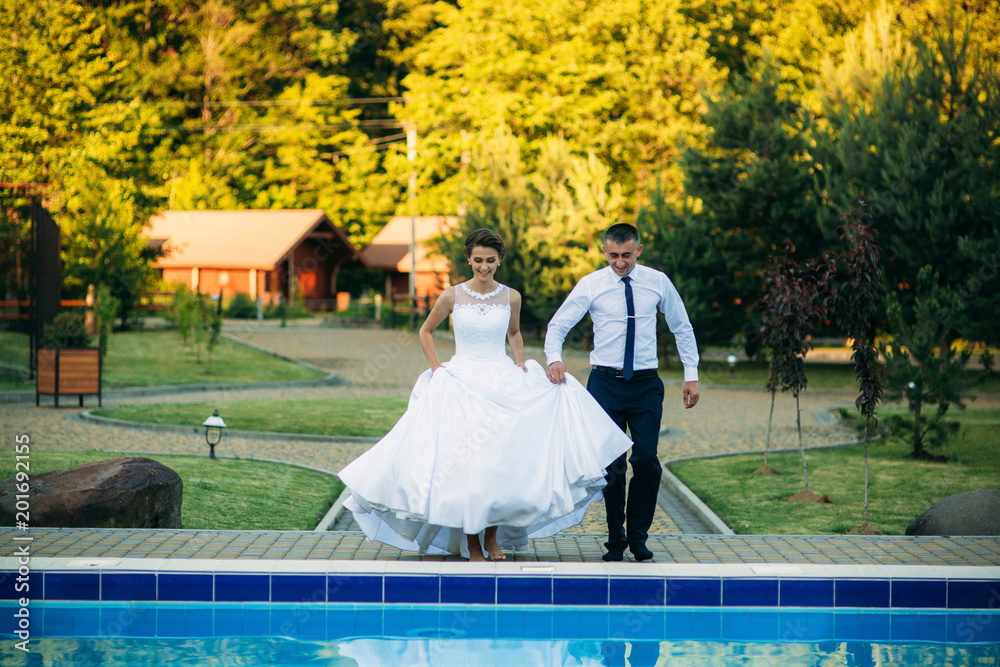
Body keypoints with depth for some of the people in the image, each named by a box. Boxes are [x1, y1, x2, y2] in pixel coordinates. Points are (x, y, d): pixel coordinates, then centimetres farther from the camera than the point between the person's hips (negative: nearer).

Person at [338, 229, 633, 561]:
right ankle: (471, 543, 4)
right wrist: (436, 368, 3)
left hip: (503, 382, 1)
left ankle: (493, 536, 10)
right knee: (464, 463, -5)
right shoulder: (452, 296, -2)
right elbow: (426, 331, 13)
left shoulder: (511, 297, 3)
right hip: (461, 385, -1)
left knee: (501, 461, -6)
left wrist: (520, 360, 8)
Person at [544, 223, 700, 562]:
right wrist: (554, 358, -19)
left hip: (646, 383, 1)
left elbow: (682, 327, 15)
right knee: (611, 463, 0)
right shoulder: (590, 285, 0)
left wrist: (691, 374, 9)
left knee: (647, 459, -10)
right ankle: (616, 539, 13)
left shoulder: (658, 282, 4)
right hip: (606, 382, 0)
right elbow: (558, 325, 1)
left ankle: (638, 535, 6)